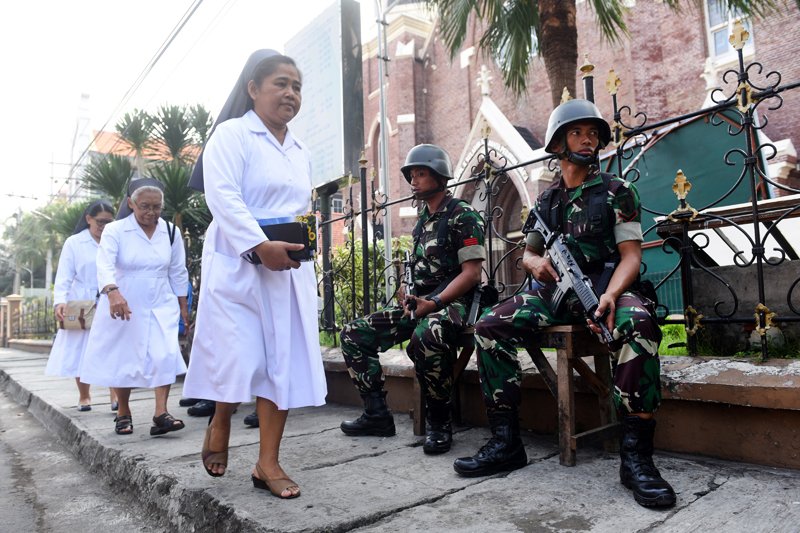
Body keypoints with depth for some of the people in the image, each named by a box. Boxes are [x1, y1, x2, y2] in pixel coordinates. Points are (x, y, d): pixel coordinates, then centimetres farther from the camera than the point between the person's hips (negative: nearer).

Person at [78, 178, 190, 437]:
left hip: (161, 306, 2)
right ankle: (123, 414, 26)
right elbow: (105, 264, -24)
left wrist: (183, 306, 10)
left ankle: (160, 413, -9)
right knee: (122, 359, 7)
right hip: (122, 306, -1)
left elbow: (178, 272, 8)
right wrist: (113, 292, -42)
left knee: (166, 355, -14)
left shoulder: (171, 232, 0)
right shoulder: (114, 230, -9)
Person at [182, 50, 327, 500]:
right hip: (238, 265, -6)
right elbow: (223, 196, -14)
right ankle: (220, 425, 26)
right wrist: (261, 246, -23)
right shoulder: (232, 134, -1)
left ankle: (268, 462, 11)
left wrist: (303, 243, 10)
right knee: (240, 357, -7)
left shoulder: (302, 152, 21)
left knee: (285, 361, 2)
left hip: (291, 269, 6)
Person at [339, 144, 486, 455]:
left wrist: (434, 303, -21)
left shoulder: (462, 215, -4)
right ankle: (377, 415, 4)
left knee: (425, 338, -41)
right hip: (420, 303, 8)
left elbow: (471, 273, -12)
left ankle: (439, 423, -19)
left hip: (452, 302, -8)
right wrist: (411, 298, 2)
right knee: (353, 334, -2)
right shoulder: (422, 222, 20)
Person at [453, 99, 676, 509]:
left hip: (607, 287, -3)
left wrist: (610, 295, -24)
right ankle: (505, 442, -11)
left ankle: (635, 455, -29)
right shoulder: (546, 201, 15)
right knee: (489, 326, -17)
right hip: (556, 291, 4)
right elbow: (528, 253, 21)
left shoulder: (616, 191, 4)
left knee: (637, 322, -38)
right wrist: (535, 262, -5)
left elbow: (631, 254, -4)